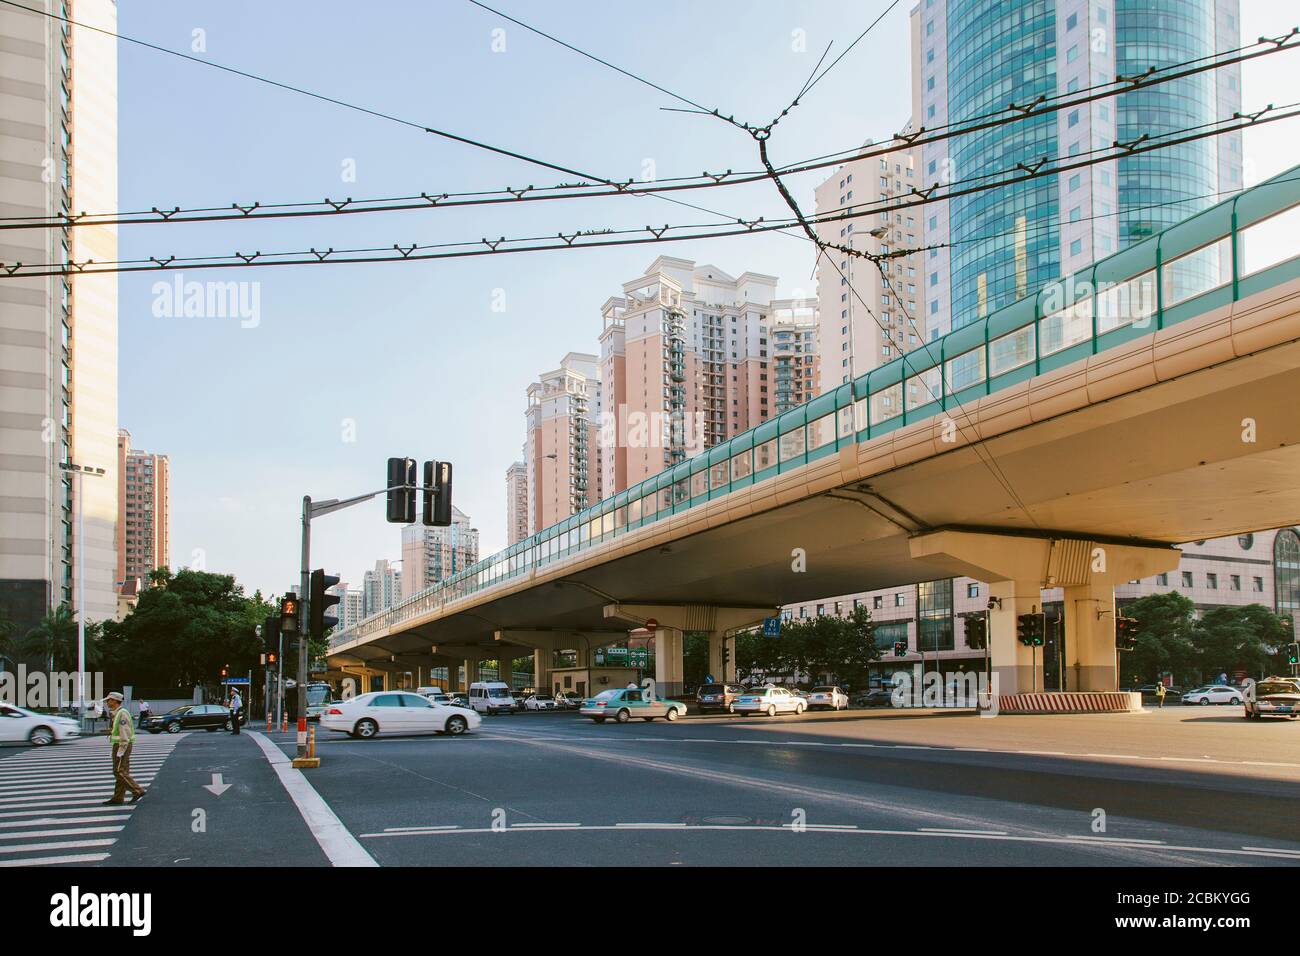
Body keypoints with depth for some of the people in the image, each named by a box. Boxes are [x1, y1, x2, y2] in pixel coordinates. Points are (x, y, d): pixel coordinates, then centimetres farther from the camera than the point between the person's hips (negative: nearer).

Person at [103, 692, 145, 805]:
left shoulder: (122, 713, -19)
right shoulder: (117, 713, 14)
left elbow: (125, 734, -23)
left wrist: (120, 752, -24)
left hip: (122, 746, -10)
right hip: (119, 745, 10)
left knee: (119, 772, -9)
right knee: (121, 772, 8)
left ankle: (137, 791, -8)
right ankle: (118, 798, 9)